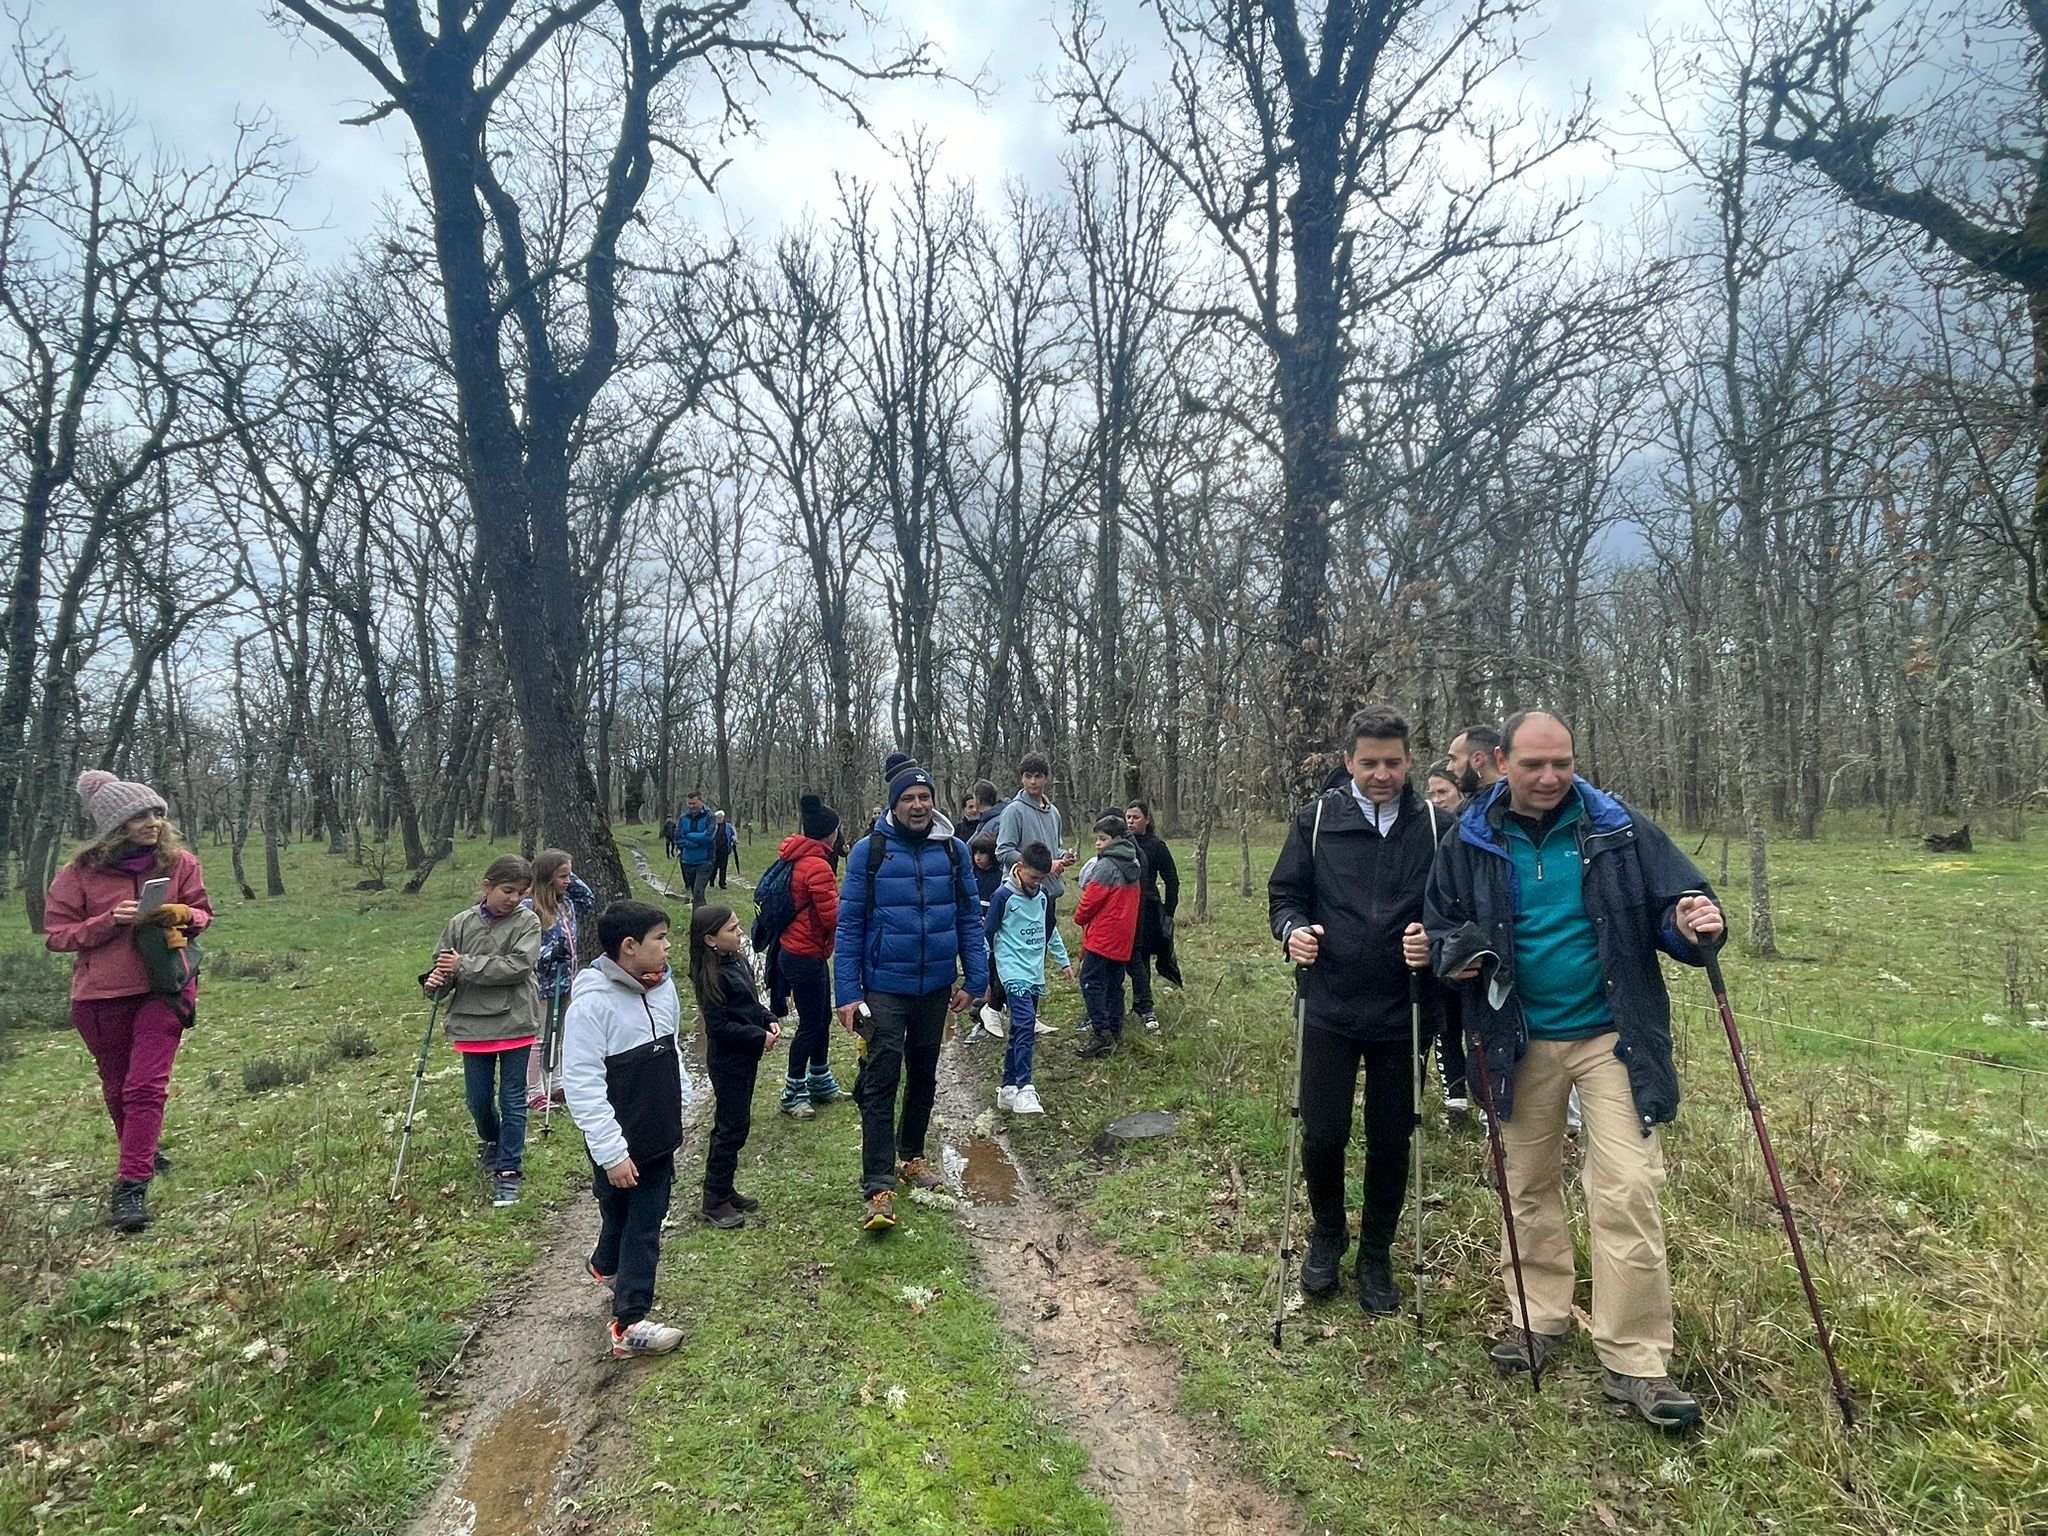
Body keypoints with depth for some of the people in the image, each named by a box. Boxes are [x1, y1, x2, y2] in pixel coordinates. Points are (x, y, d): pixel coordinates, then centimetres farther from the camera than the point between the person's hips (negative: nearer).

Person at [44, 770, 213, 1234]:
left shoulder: (179, 861, -3)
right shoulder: (81, 872, -6)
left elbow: (202, 913, 9)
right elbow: (56, 934, -3)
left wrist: (179, 915, -13)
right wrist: (110, 921, -19)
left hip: (165, 987, -1)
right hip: (101, 995, 1)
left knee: (145, 1086, -12)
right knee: (117, 1087, 17)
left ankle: (131, 1186, -9)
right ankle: (144, 1154, 41)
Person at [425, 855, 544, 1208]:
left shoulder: (527, 922, -7)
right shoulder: (461, 923, 0)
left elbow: (518, 966, -19)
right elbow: (443, 968, 6)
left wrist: (464, 965, -20)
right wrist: (437, 980, -17)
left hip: (515, 1023, -2)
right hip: (473, 1024, 3)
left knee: (513, 1101, 4)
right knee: (479, 1099, 14)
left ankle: (508, 1172, 12)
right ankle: (491, 1141, 44)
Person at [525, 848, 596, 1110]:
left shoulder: (566, 904, 5)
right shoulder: (530, 908, -18)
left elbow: (590, 901, 23)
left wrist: (573, 878, 11)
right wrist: (550, 952, -29)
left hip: (565, 983, 8)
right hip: (542, 984, -8)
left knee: (559, 1037, 18)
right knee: (539, 1039, 3)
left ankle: (555, 1083, 30)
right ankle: (534, 1092, 12)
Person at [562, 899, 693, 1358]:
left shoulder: (662, 984, 0)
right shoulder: (592, 1001, -23)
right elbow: (581, 1084, -23)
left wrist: (682, 1103, 15)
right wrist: (612, 1152, -22)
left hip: (660, 1134, 7)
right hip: (622, 1143, -6)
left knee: (650, 1214, 17)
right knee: (625, 1217, 6)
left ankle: (607, 1265, 45)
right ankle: (629, 1324, 20)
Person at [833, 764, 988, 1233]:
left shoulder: (953, 851, -1)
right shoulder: (869, 851, -9)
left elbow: (969, 917, 4)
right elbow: (848, 925, -8)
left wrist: (975, 978, -2)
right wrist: (846, 993, -11)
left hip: (936, 987, 4)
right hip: (884, 988, -3)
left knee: (923, 1076, 18)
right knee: (881, 1084, -4)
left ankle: (912, 1155, 37)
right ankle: (879, 1188, 1)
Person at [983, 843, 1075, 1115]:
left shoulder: (1041, 898, 11)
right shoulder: (1003, 896, -9)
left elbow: (1050, 932, 25)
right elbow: (987, 934, -5)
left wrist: (1063, 961, 25)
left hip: (1036, 975, 7)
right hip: (1014, 972, -7)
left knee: (1021, 1031, 9)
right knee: (1025, 1024, -20)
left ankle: (1008, 1088, 17)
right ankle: (1024, 1090, -21)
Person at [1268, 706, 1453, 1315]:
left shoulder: (1434, 827, 0)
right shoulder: (1317, 818, -1)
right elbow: (1284, 893, 5)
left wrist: (1435, 940, -15)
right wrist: (1292, 929, -15)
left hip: (1403, 1013, 1)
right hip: (1330, 1008, 0)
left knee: (1391, 1141, 11)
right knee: (1323, 1134, 3)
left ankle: (1375, 1256, 32)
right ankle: (1328, 1234, 32)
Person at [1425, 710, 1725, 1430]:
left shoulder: (1620, 831, -6)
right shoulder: (1470, 843, -2)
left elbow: (1676, 904, -2)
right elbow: (1439, 924, 8)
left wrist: (1695, 926, -25)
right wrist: (1455, 954, -13)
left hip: (1611, 1037, -2)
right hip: (1521, 1041, 2)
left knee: (1627, 1193, -5)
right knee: (1530, 1185, 15)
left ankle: (1635, 1362, 9)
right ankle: (1540, 1317, 34)